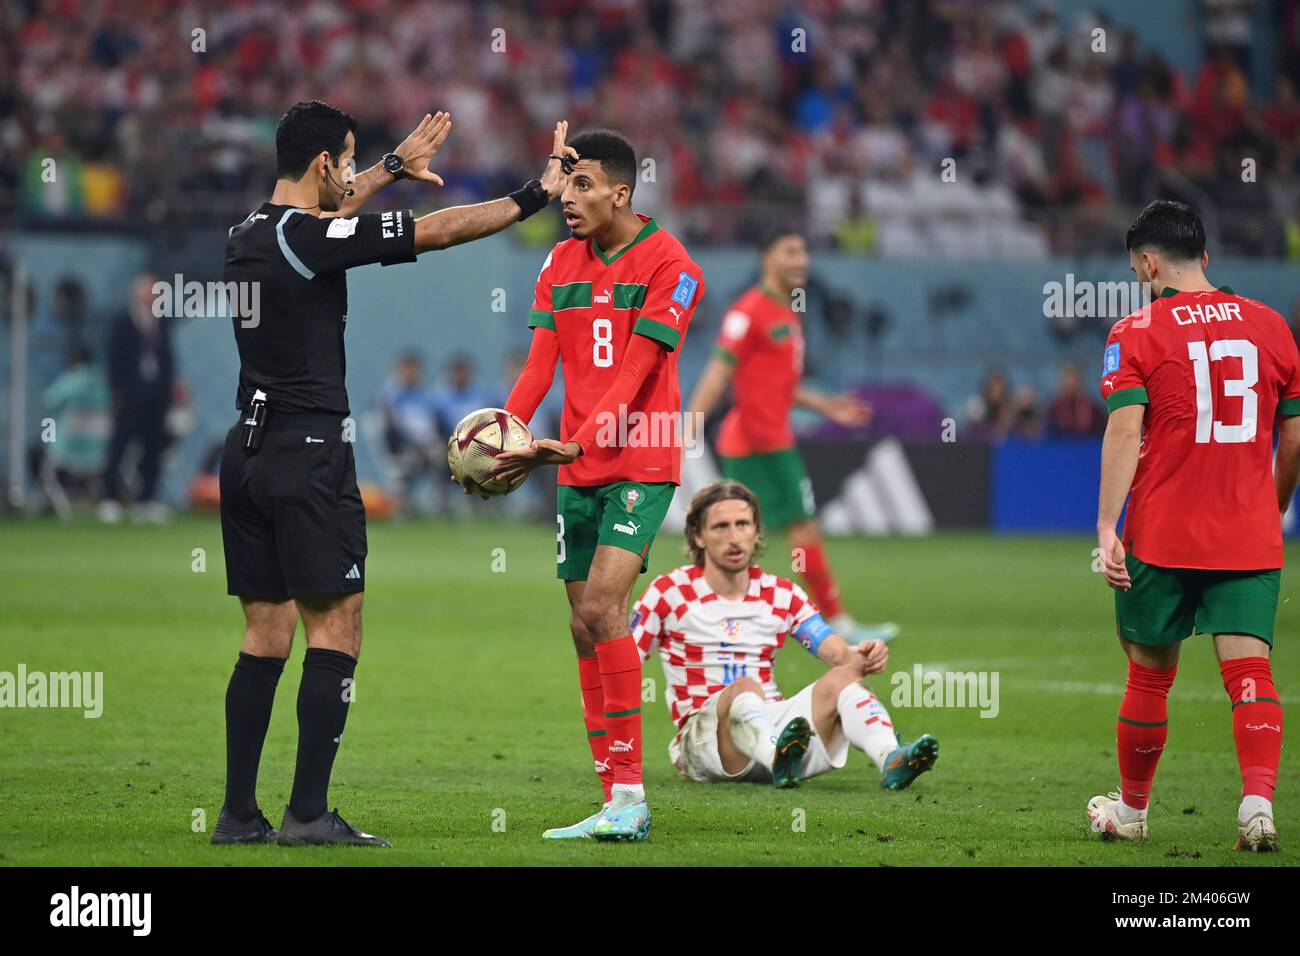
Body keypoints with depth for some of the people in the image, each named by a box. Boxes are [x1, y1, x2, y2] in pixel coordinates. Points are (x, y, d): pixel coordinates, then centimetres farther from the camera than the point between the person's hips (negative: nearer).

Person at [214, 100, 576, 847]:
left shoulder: (250, 233, 10)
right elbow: (441, 230, -13)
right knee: (336, 629, -3)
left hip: (248, 451, 8)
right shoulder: (313, 238, -14)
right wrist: (534, 197, -2)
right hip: (309, 454, -8)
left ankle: (239, 812, 7)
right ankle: (309, 812, -7)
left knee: (267, 635, 9)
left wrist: (395, 167, 44)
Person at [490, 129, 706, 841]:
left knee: (601, 606, -20)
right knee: (584, 624, 5)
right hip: (578, 469, 7)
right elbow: (541, 362, 5)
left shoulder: (668, 265, -10)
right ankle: (615, 804, 10)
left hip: (641, 462, -7)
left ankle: (629, 793, -17)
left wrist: (578, 442, -27)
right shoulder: (561, 263, 10)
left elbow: (635, 371, -17)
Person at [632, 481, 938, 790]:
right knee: (745, 687, -35)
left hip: (772, 725, 4)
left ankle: (892, 759, -51)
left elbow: (838, 654, 2)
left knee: (841, 678, -21)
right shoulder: (669, 593, 4)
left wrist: (861, 658, -22)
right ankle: (778, 758, -70)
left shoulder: (782, 595, 13)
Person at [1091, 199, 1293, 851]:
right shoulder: (1269, 326, 7)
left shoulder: (1136, 332, -3)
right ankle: (1258, 803, -22)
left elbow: (1124, 433, -14)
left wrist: (1107, 529, -17)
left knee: (1150, 674, 11)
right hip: (1251, 539, 2)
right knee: (1249, 669, -3)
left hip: (1163, 536, -2)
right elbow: (1294, 437, 11)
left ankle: (1130, 810, 26)